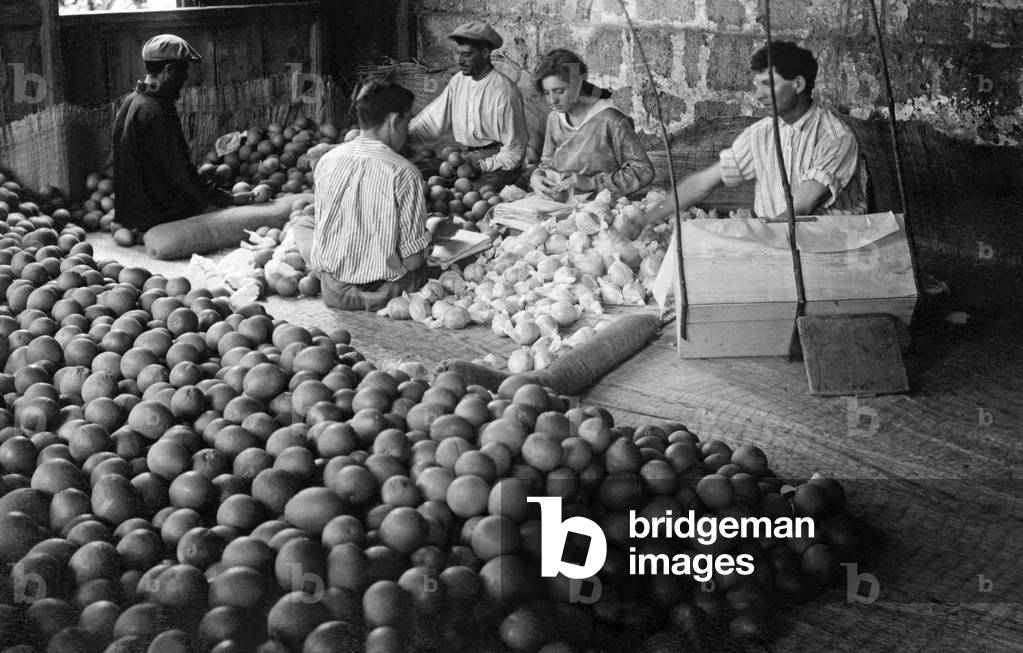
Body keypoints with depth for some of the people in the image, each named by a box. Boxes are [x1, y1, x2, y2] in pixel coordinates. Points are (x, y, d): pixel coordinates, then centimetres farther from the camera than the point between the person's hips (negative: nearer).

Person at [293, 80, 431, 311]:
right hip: (385, 288, 0)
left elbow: (321, 225, 7)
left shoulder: (326, 161, -5)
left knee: (300, 226, 26)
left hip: (335, 289, 0)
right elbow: (413, 259, -17)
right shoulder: (403, 173, -19)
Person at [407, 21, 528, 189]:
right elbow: (431, 120, 4)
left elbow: (514, 150, -12)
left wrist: (482, 167, -19)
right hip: (465, 157, 6)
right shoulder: (458, 82, 5)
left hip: (498, 162, -6)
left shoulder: (505, 92, -15)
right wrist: (404, 134, -12)